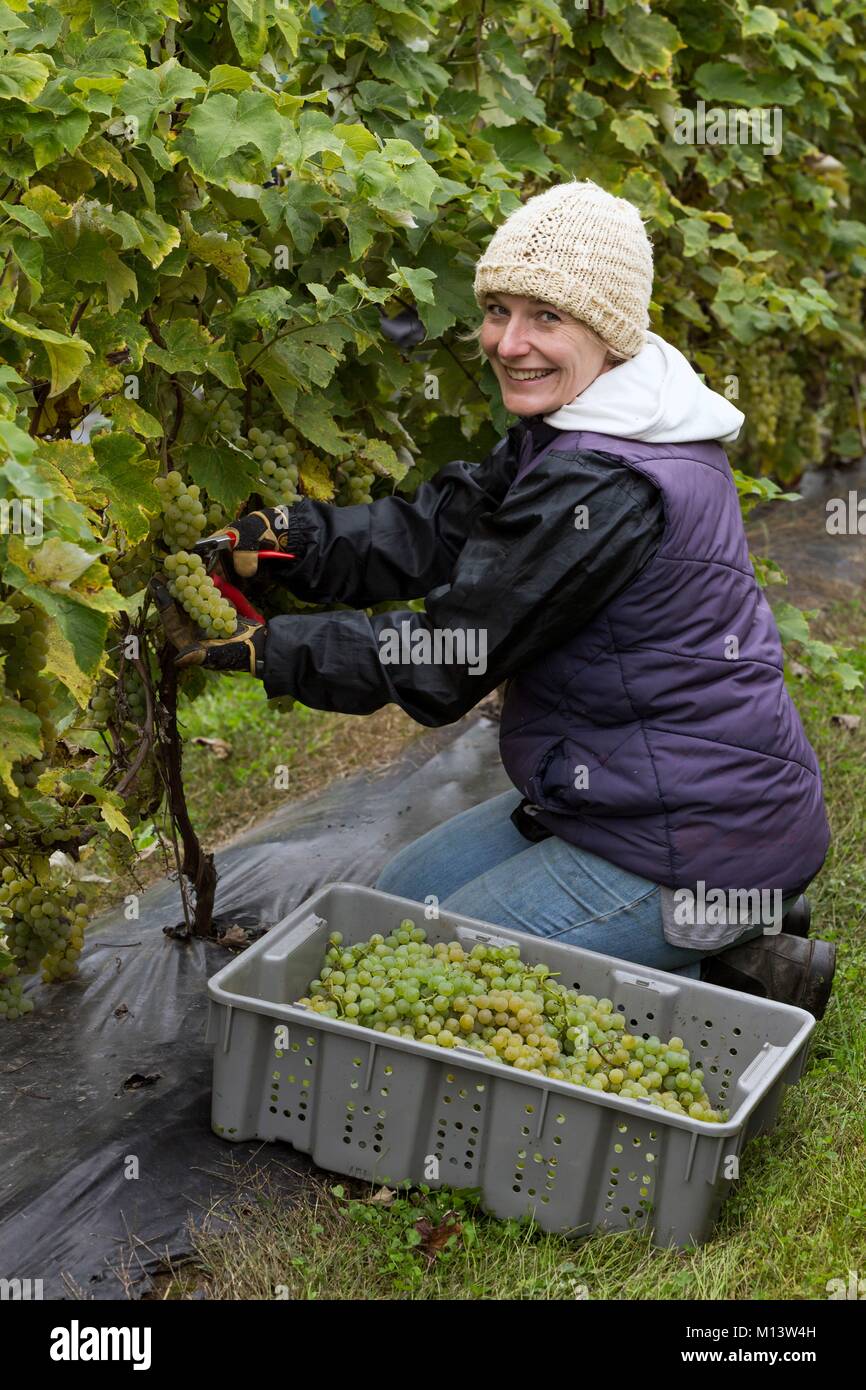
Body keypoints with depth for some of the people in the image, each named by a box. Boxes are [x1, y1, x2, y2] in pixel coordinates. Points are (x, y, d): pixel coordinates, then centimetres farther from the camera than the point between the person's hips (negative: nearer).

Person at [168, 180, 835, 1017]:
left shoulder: (605, 486, -28)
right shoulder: (576, 429, 4)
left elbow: (444, 663, -22)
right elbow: (437, 533, 1)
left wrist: (264, 647, -14)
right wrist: (277, 538, -11)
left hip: (691, 841, -10)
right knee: (402, 900, 23)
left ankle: (719, 980, 1)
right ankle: (718, 928, 16)